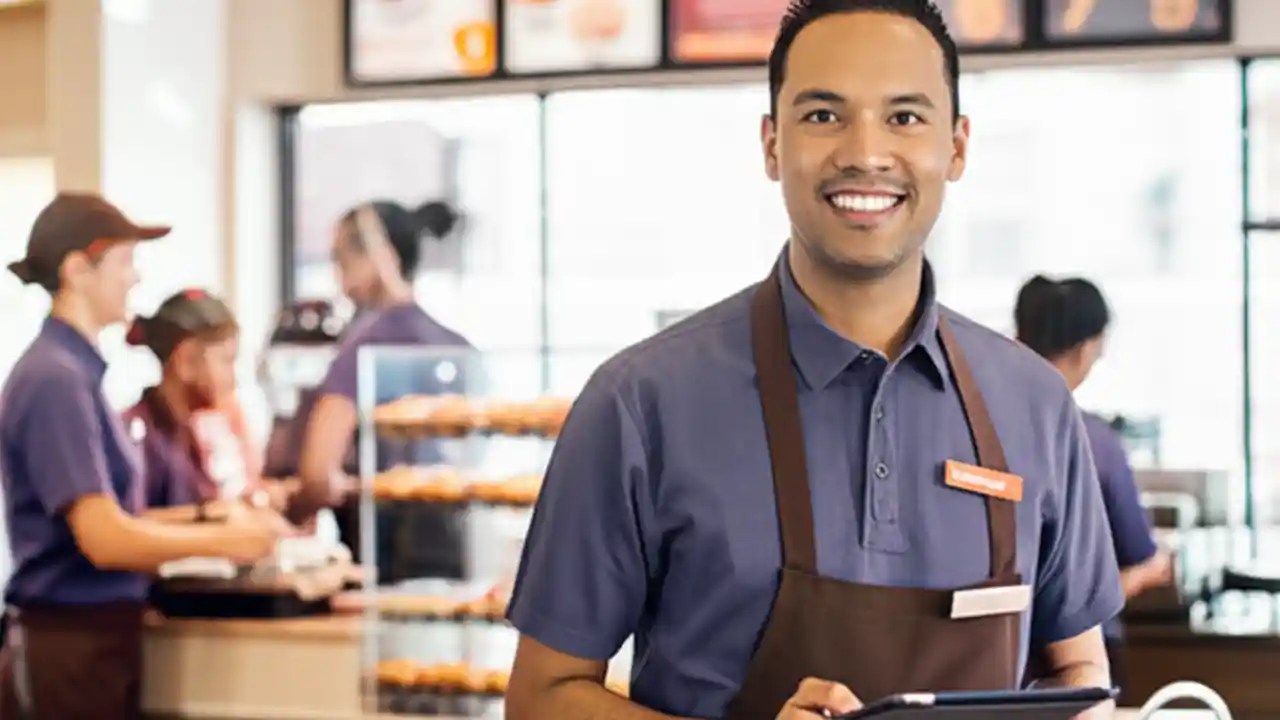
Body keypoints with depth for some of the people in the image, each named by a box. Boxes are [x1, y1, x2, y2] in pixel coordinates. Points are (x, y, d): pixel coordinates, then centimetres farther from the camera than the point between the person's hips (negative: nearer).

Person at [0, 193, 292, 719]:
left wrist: (217, 520, 8)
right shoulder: (55, 381, -16)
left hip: (96, 642, 9)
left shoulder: (75, 373, 11)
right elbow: (106, 539, -20)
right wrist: (225, 540, -9)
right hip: (70, 649, -9)